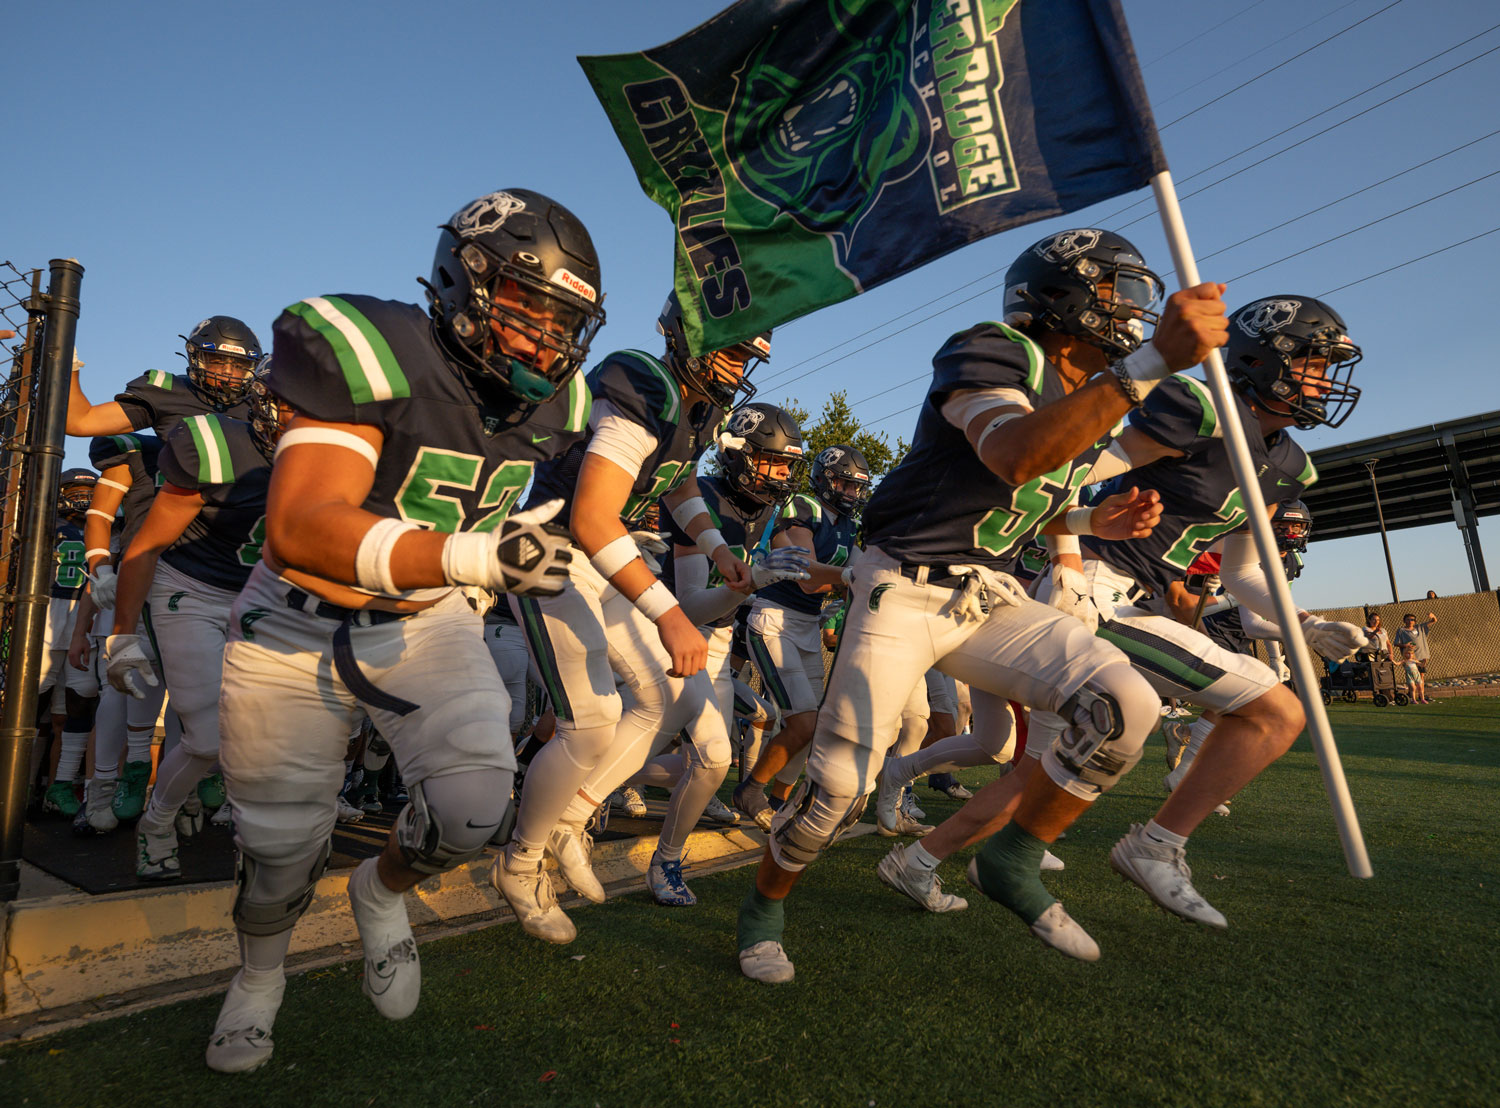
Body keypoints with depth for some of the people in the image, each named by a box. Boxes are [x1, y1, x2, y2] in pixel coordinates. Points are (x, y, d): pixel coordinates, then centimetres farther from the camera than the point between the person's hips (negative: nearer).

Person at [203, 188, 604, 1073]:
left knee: (476, 800, -15)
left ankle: (383, 889, 22)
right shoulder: (377, 358, -26)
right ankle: (260, 973, 45)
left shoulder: (551, 403, -7)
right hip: (302, 626, -3)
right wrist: (471, 554, -47)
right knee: (282, 843, 10)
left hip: (430, 624, 4)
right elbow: (299, 528, -36)